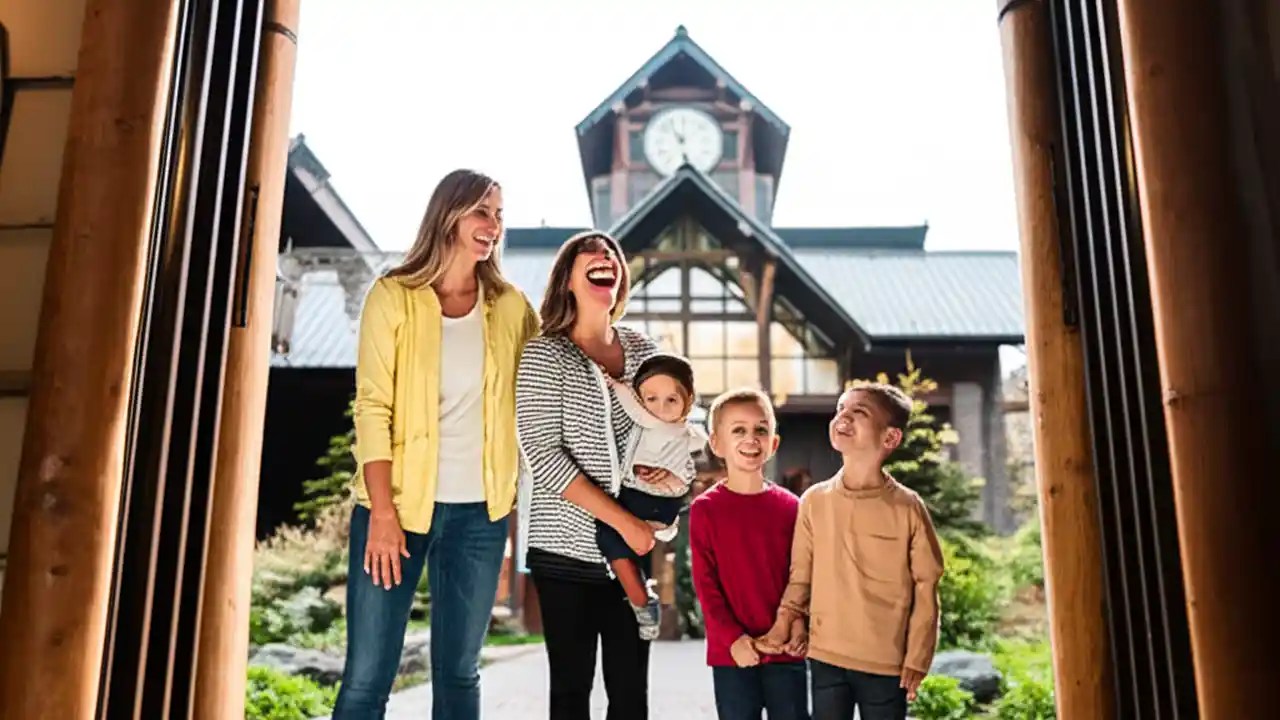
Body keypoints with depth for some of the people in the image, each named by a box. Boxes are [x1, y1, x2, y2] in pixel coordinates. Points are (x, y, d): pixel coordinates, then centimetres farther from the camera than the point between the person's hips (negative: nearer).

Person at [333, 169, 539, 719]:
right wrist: (382, 513, -13)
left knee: (458, 673, 11)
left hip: (479, 510, 3)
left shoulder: (510, 307, 6)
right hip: (398, 503, -2)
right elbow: (372, 408, -7)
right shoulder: (394, 296, -2)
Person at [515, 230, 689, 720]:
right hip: (567, 547, -4)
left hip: (631, 550, 4)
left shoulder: (643, 350, 8)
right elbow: (544, 456, -14)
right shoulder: (545, 355, -6)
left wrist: (673, 472, -5)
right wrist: (623, 521, -18)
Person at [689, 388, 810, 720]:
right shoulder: (705, 509, -5)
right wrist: (732, 638, -13)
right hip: (732, 651, -2)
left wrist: (800, 624, -8)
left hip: (786, 649, 2)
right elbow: (705, 583, -6)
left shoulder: (789, 506, 3)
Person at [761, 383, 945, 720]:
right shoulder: (814, 500, -2)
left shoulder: (908, 507, -8)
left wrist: (917, 658, -4)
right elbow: (801, 572, 7)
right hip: (826, 657, 2)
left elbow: (926, 585, -3)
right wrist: (786, 619, -6)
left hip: (886, 662, -2)